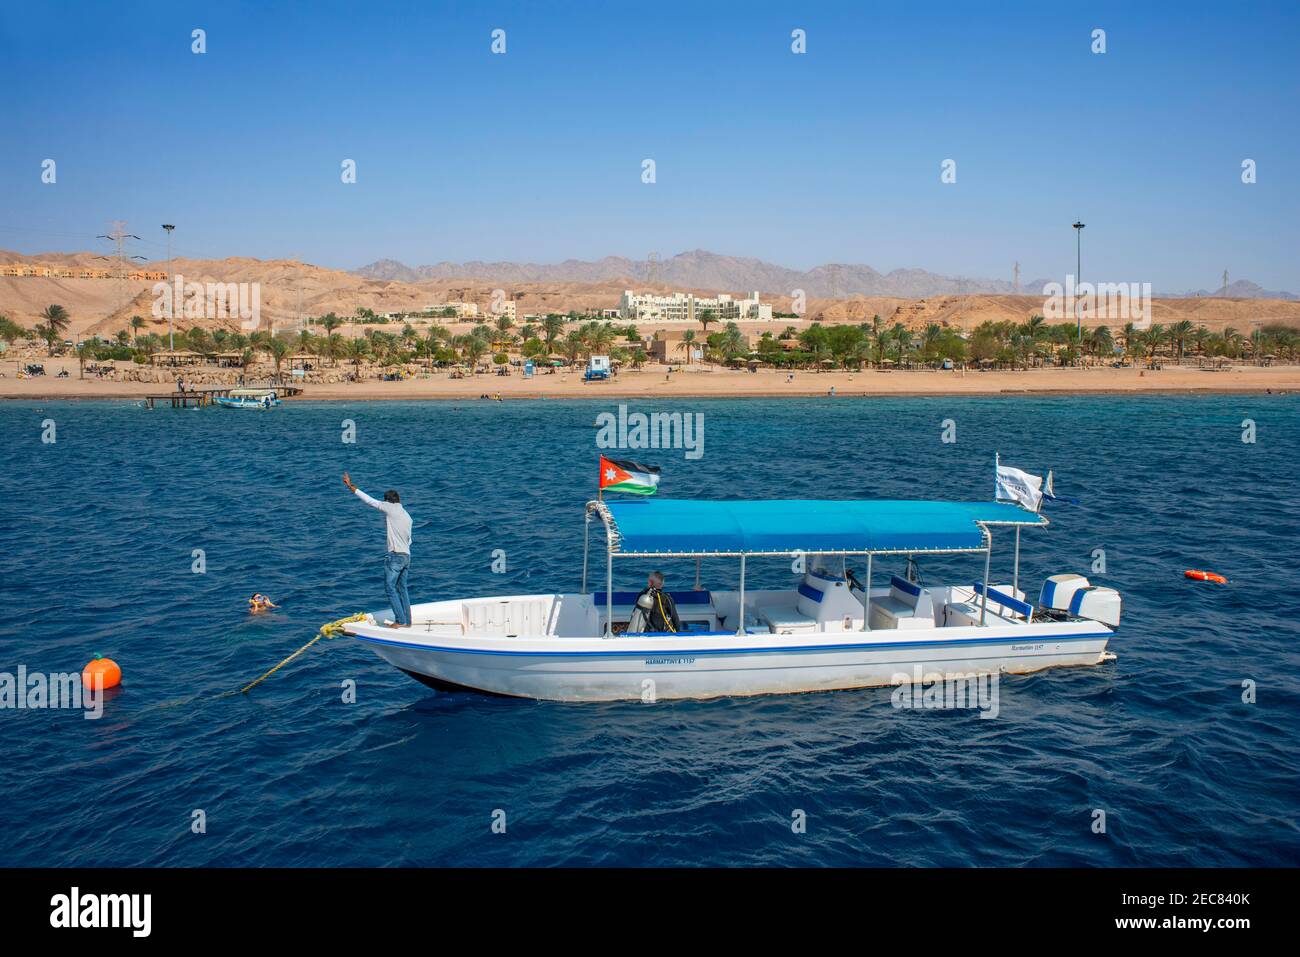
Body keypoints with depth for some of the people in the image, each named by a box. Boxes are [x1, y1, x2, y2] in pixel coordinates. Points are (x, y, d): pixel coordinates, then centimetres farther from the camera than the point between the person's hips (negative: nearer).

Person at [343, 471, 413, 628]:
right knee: (402, 589, 13)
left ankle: (401, 621, -4)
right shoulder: (407, 516, 15)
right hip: (406, 556, 8)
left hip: (395, 555, -8)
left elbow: (369, 501, -6)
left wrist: (351, 486, 0)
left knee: (390, 588, -2)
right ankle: (407, 621, 14)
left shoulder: (391, 508, -6)